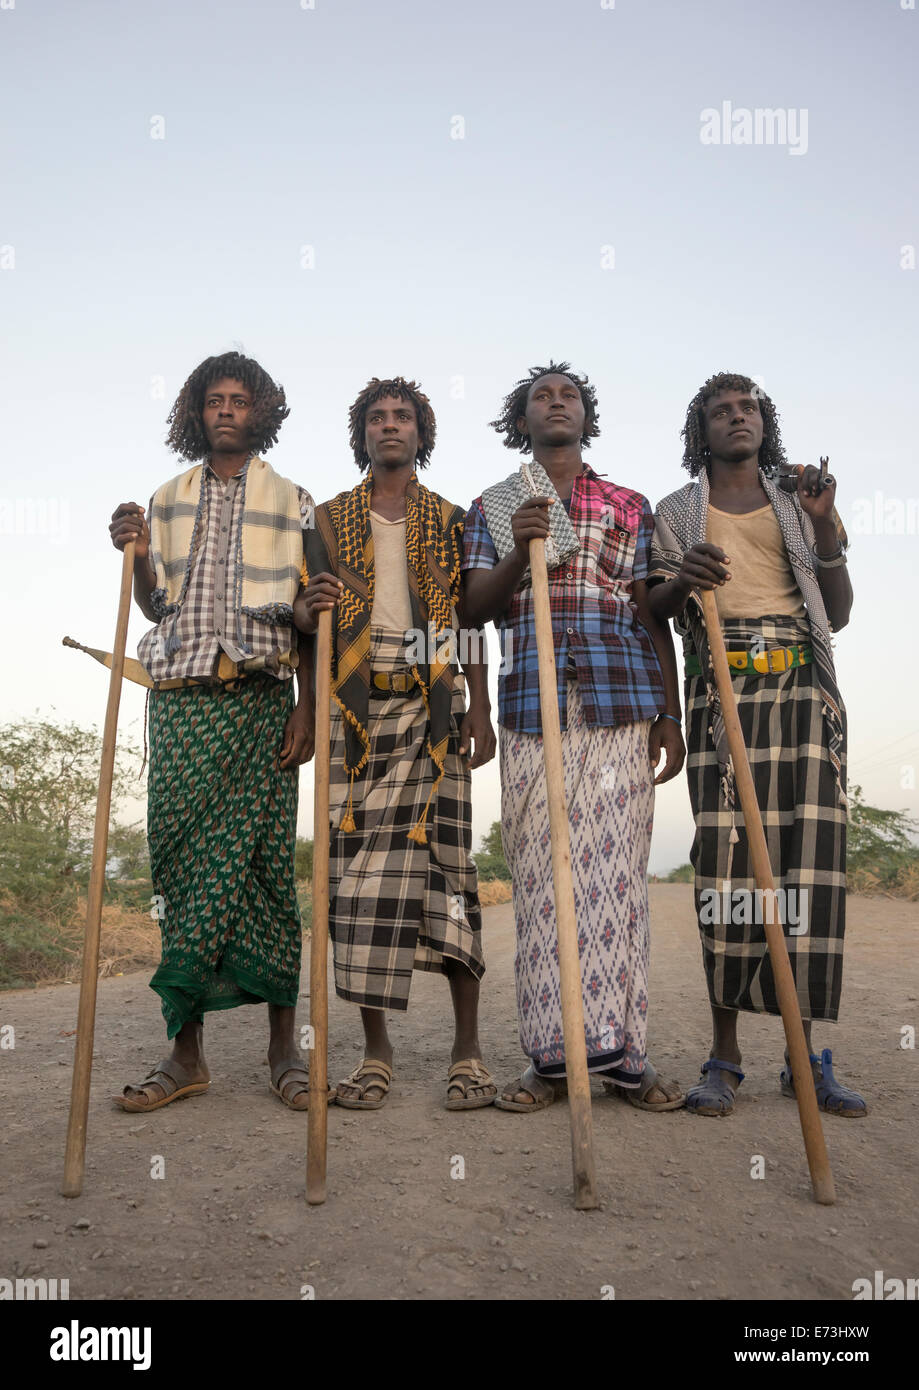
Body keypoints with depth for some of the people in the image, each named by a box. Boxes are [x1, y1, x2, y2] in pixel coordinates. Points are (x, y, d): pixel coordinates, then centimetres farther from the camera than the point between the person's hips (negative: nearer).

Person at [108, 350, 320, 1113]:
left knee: (265, 863, -3)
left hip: (260, 701, -2)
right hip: (180, 699, 3)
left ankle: (284, 1044, 5)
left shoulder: (292, 503, 9)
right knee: (181, 864, 0)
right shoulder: (168, 500, 17)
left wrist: (306, 708, -6)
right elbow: (157, 608, 15)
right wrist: (137, 557, -4)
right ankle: (187, 1049, 7)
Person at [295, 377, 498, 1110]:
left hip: (430, 707, -1)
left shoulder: (451, 521, 14)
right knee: (358, 865, -3)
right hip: (354, 709, 1)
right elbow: (304, 617, 13)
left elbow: (472, 622, 10)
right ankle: (376, 1048, 6)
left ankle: (468, 1045, -1)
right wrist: (311, 608, -11)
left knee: (443, 857, -8)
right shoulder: (330, 519, 16)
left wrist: (481, 712, 0)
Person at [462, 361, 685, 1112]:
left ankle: (619, 1048, 5)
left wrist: (670, 715, 3)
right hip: (531, 708, 0)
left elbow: (653, 616, 12)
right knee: (539, 874, -1)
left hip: (621, 707, 0)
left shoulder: (631, 506, 17)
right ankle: (550, 1054, 6)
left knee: (616, 870, -3)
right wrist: (518, 553, -10)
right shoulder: (493, 508, 17)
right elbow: (474, 608, 8)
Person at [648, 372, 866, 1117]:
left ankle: (805, 1055, 2)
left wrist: (825, 526, 1)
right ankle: (724, 1055, -3)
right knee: (726, 856, -10)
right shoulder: (678, 511, 18)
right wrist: (682, 580, -14)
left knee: (808, 856, -6)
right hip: (722, 688, -1)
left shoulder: (799, 502, 20)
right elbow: (653, 606, 9)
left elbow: (839, 613, 14)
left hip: (804, 688, 2)